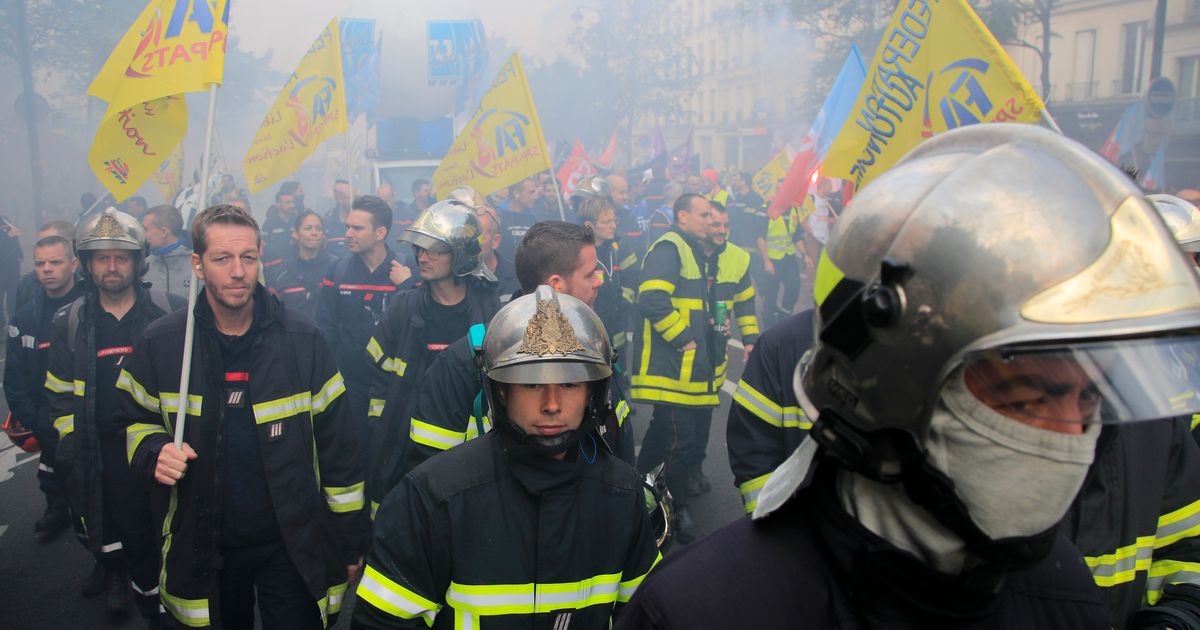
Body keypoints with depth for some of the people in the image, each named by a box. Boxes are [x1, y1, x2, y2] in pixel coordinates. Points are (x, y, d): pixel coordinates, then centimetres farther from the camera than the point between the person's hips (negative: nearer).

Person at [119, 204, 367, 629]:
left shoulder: (302, 339, -9)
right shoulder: (161, 344, -5)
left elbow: (338, 448, -5)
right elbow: (135, 418, 12)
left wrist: (351, 544, -3)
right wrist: (153, 450, -13)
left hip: (294, 546, -1)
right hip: (201, 549, 2)